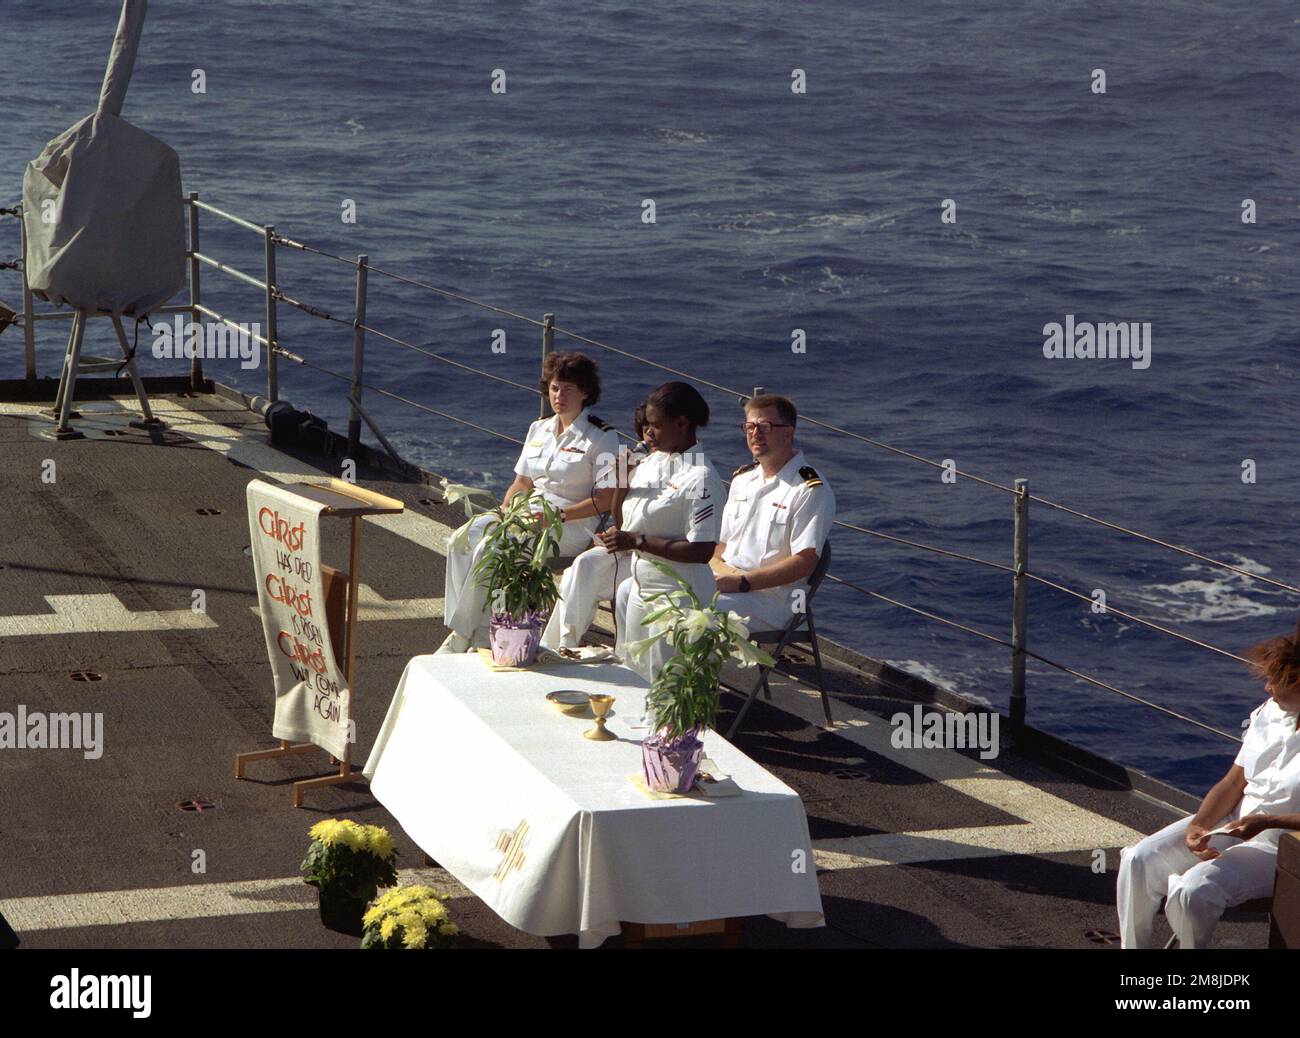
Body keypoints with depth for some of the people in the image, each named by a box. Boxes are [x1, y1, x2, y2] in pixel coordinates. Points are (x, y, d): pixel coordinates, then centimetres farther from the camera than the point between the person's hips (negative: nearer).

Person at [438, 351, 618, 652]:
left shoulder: (602, 437, -3)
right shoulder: (539, 429, 18)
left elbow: (606, 499, -8)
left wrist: (559, 515, -17)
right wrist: (504, 512, 1)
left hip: (571, 526, -7)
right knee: (461, 541, -20)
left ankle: (463, 635, -19)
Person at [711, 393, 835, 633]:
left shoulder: (811, 490, -5)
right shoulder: (742, 479, 20)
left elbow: (805, 561, -13)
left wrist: (743, 582, -19)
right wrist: (715, 565, -1)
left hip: (770, 598, -7)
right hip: (724, 583, 7)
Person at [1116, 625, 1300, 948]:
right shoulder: (1270, 712, 4)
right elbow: (1233, 782, 7)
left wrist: (1264, 822, -26)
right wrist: (1198, 825, -9)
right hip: (1229, 823, 7)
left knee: (1195, 890, -29)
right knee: (1139, 860, -10)